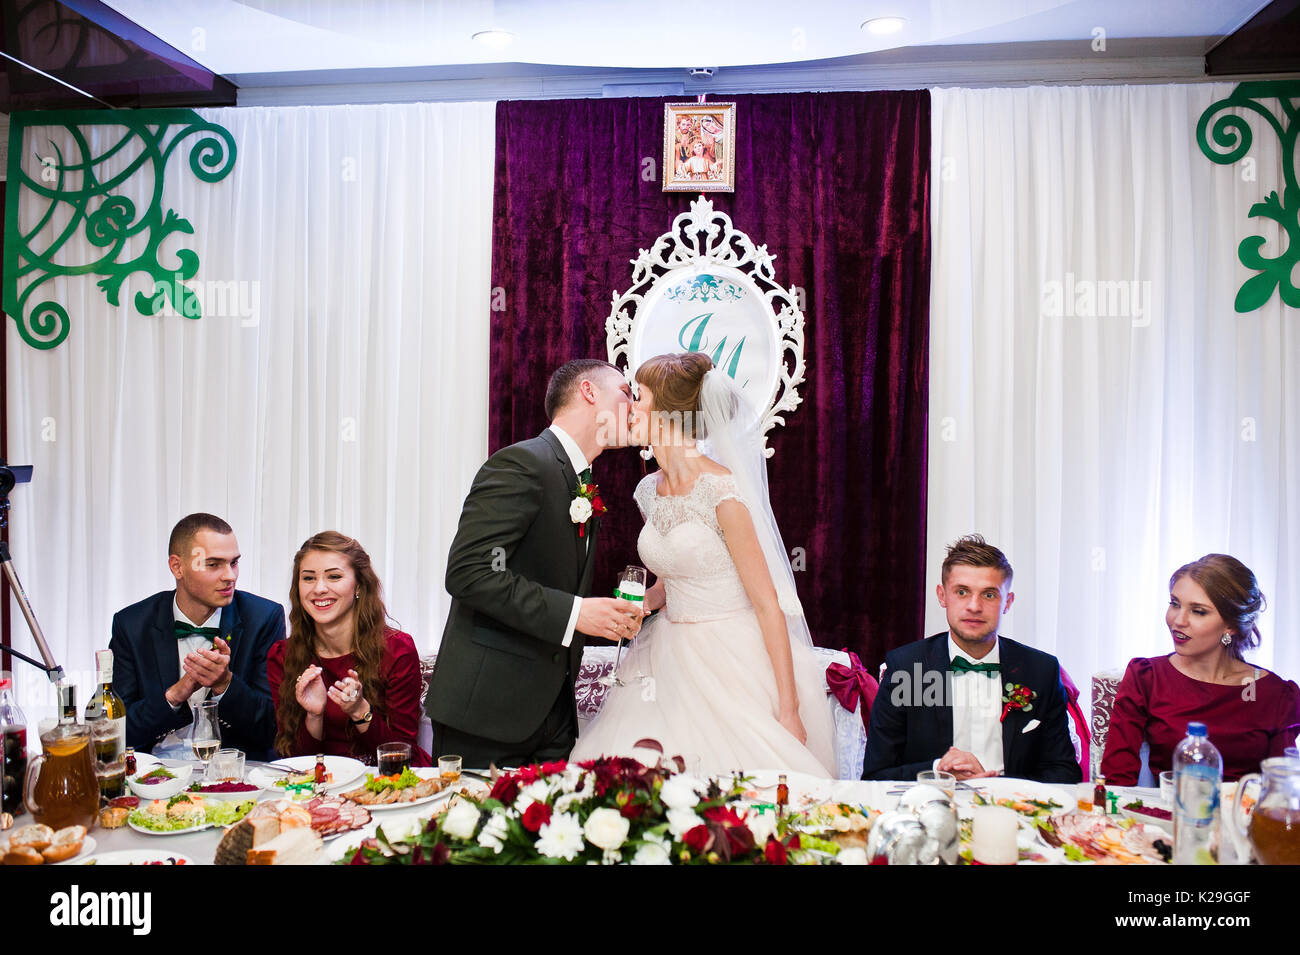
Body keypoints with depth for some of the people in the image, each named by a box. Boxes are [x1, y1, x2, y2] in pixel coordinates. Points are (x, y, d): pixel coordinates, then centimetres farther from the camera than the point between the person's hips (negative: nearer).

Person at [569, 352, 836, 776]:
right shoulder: (651, 490, 5)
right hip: (672, 658, 6)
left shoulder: (721, 491, -17)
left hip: (732, 665, -6)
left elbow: (767, 604, -15)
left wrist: (789, 711, -16)